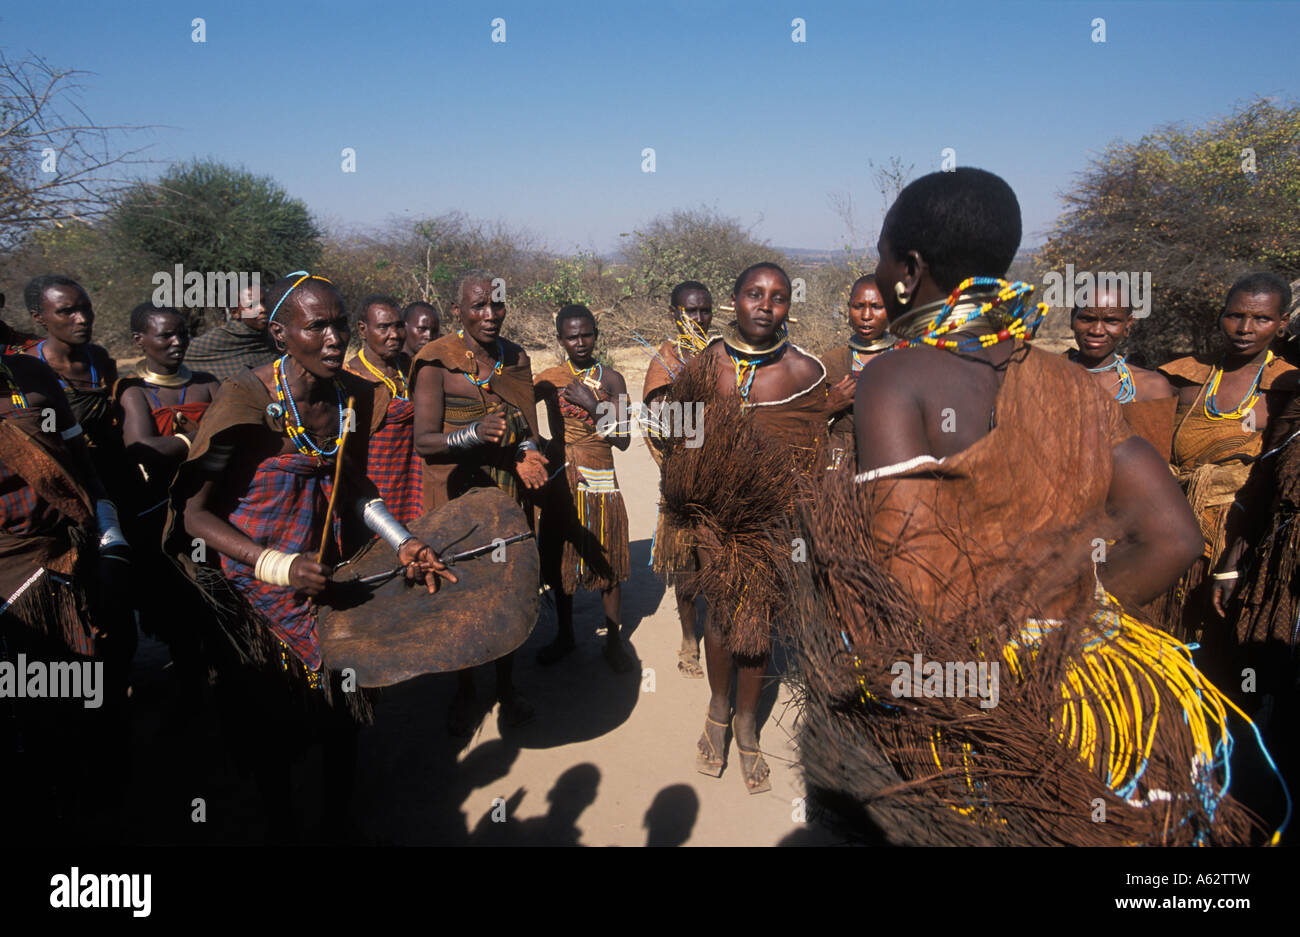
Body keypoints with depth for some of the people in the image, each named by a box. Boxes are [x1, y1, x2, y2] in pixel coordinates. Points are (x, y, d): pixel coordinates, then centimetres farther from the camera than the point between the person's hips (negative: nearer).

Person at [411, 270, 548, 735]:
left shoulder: (516, 358, 6)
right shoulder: (437, 361, -9)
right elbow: (424, 440, -14)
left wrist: (527, 453, -10)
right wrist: (476, 432, -32)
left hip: (510, 492, 4)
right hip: (458, 494, -4)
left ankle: (506, 684, 29)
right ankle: (464, 692, 25)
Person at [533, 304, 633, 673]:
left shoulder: (611, 379, 0)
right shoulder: (549, 379, 3)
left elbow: (623, 440, -6)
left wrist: (593, 405, -14)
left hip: (600, 482, -1)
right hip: (560, 480, 2)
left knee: (608, 560, 4)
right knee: (560, 559, 11)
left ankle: (613, 640, 21)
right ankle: (564, 635, 30)